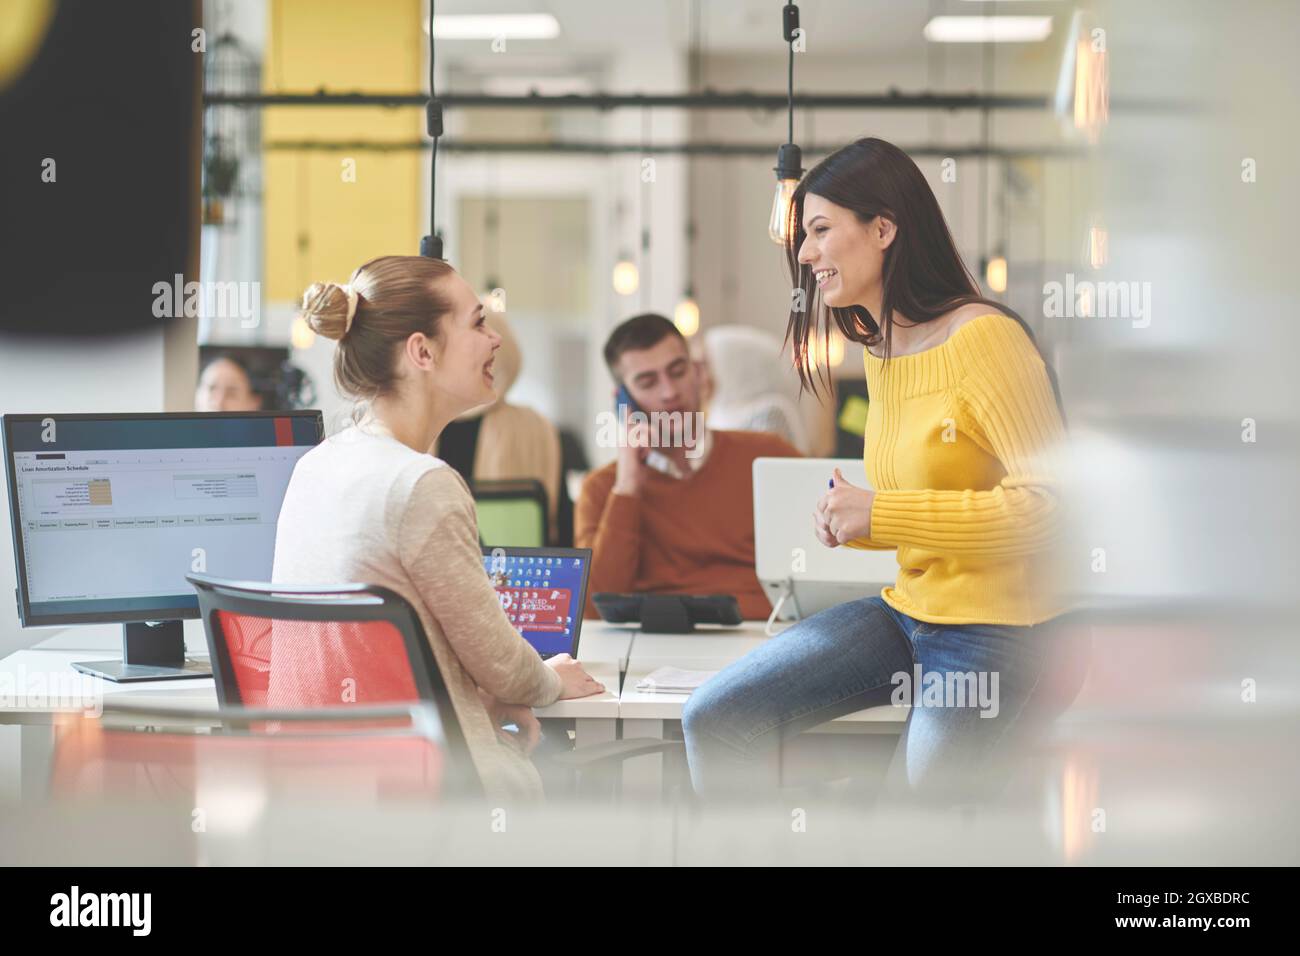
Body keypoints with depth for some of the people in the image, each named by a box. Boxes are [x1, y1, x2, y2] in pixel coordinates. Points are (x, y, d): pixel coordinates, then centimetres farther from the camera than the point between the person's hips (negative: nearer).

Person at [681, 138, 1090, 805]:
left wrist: (883, 514, -19)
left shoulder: (983, 336, -15)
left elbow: (1051, 504, -21)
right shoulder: (880, 351, 11)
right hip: (908, 610, 8)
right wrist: (850, 520, 0)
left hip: (1001, 631, -8)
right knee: (716, 719, -5)